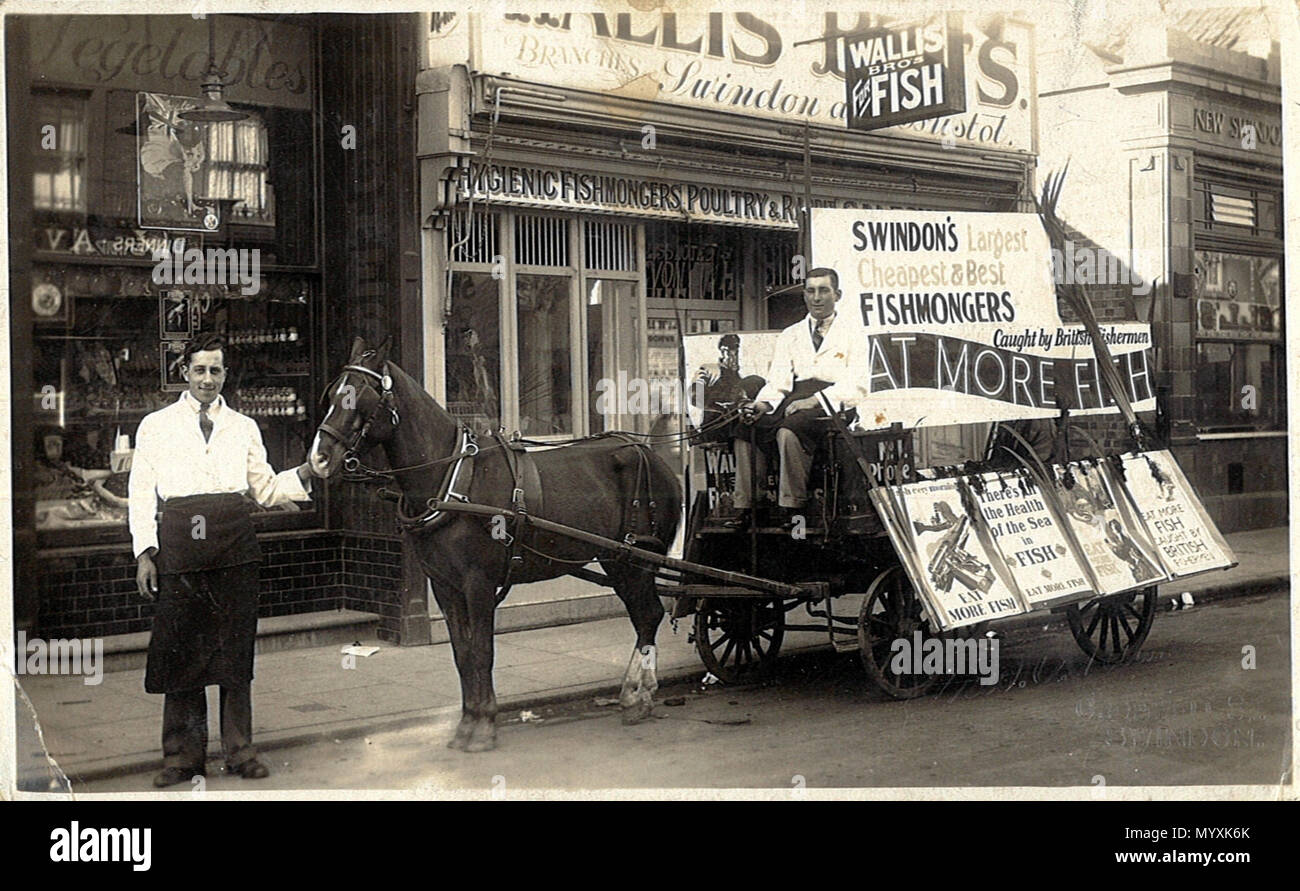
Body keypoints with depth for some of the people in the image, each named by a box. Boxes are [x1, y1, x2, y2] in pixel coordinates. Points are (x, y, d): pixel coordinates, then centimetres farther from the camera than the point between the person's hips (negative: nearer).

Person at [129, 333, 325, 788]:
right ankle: (183, 755, 12)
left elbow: (266, 489, 14)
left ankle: (239, 750, 12)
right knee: (181, 645, 0)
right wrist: (145, 552, -3)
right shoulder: (156, 425, 10)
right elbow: (141, 495, 7)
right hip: (180, 540, -1)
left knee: (236, 644, 3)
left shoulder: (244, 427, 15)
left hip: (234, 541, 1)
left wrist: (303, 474, -3)